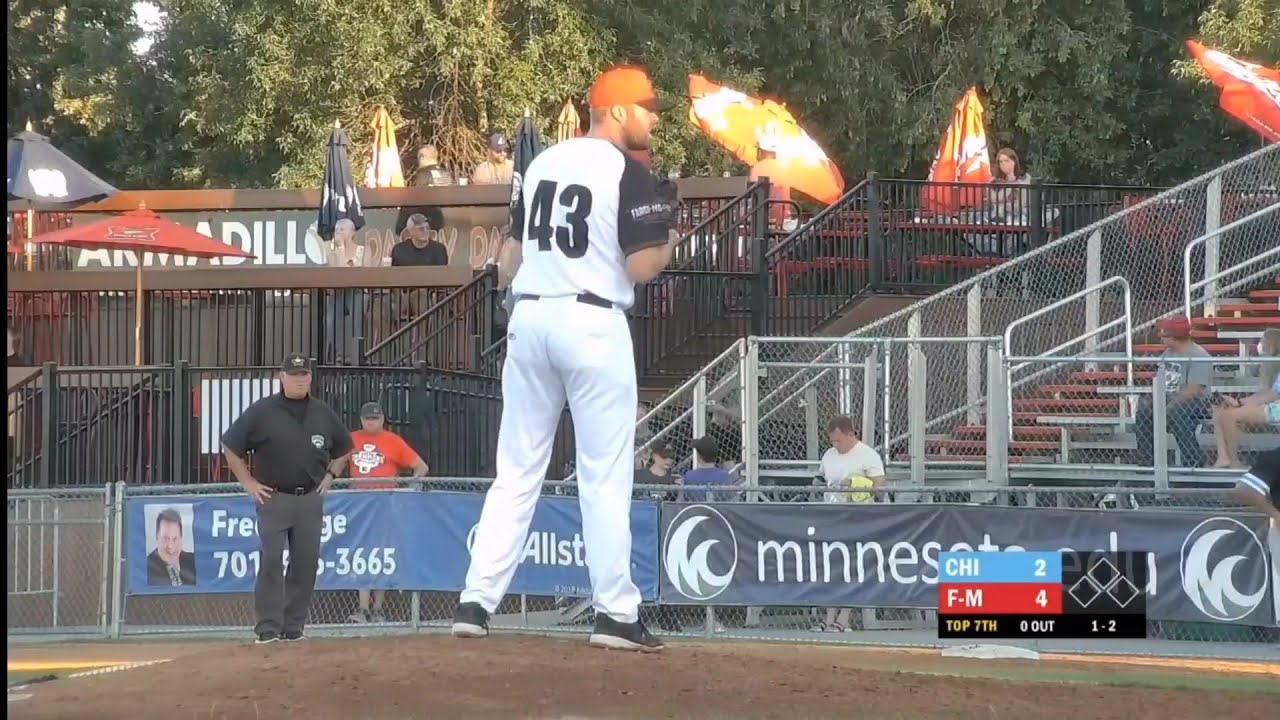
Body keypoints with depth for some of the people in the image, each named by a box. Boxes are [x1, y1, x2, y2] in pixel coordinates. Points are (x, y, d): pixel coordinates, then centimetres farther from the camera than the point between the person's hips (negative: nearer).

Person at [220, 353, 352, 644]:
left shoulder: (323, 414, 8)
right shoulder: (262, 412, -4)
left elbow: (343, 447, 25)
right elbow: (230, 447, 1)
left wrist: (330, 475, 12)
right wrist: (248, 483, -3)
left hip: (310, 499, 4)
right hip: (273, 498, -4)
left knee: (305, 563, 3)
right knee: (272, 562, -10)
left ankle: (294, 628, 11)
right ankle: (268, 629, -9)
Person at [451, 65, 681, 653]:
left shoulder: (542, 164, 13)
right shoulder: (628, 174, -8)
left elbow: (509, 261, 16)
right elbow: (641, 268, -14)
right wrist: (670, 239, 5)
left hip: (528, 318, 6)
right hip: (594, 325, -6)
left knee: (516, 471, 10)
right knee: (605, 477, -1)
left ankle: (476, 602, 4)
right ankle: (615, 613, -2)